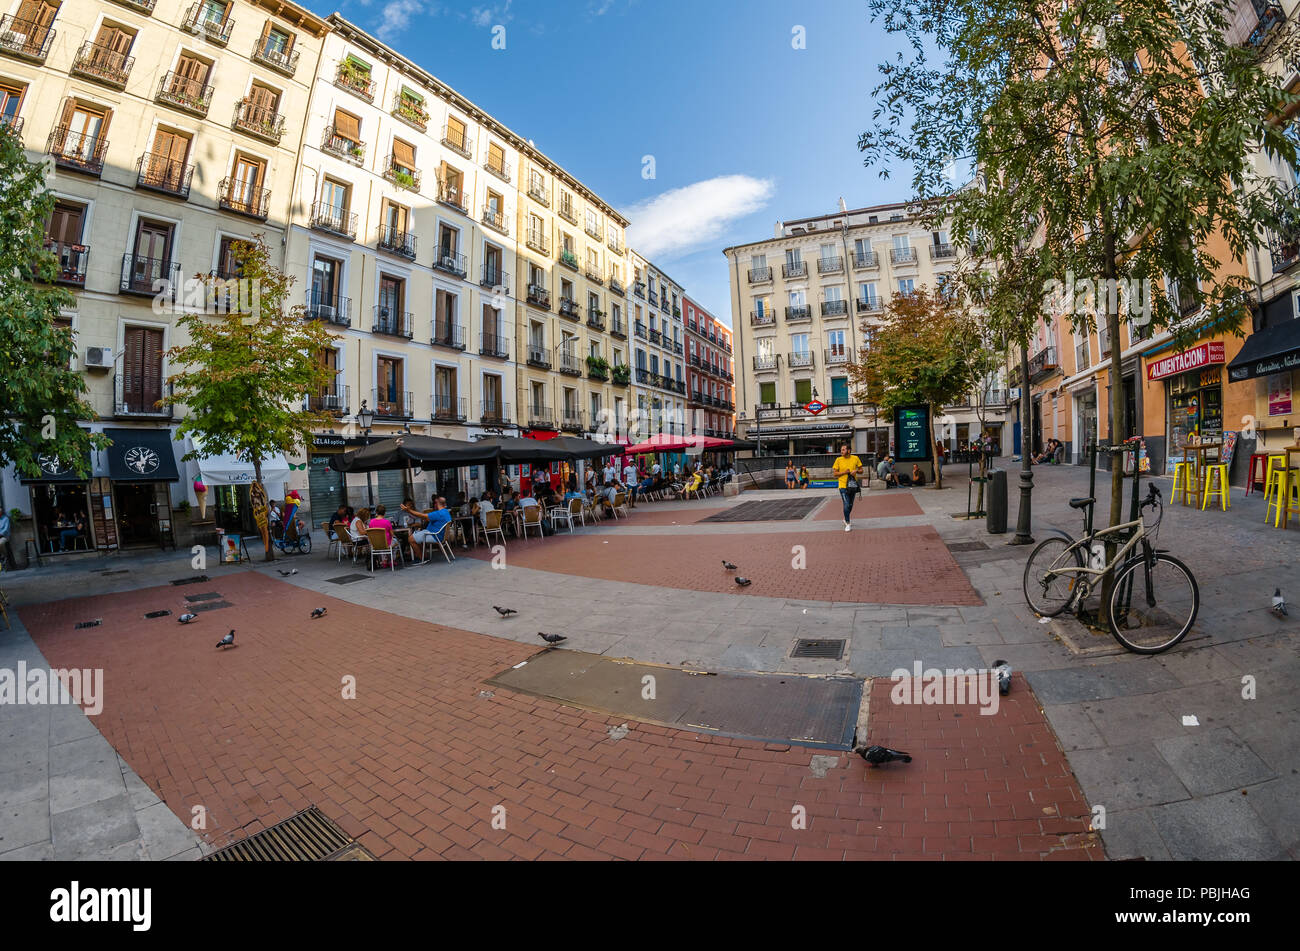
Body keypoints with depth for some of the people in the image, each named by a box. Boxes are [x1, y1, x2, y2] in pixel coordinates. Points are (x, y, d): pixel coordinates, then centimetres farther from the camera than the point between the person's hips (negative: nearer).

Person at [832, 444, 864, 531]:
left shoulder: (855, 458, 0)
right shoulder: (838, 460, -5)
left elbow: (861, 471, 8)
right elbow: (835, 473, -2)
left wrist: (856, 471, -13)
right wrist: (844, 472, -16)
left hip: (853, 485, 3)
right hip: (843, 485, -3)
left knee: (850, 505, 16)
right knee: (846, 505, -9)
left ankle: (846, 519, 40)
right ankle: (848, 523, 5)